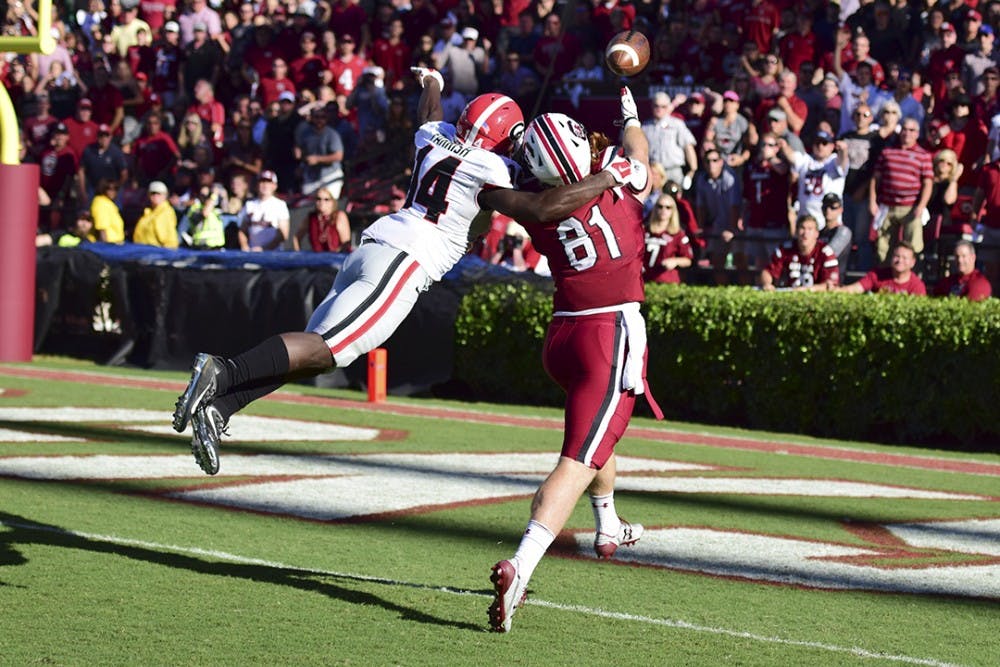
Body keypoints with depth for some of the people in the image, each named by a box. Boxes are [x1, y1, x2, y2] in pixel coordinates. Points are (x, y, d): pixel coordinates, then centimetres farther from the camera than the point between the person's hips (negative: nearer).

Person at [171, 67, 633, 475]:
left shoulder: (435, 136, 18)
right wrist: (609, 178, -6)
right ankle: (223, 374, -30)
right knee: (325, 350, -16)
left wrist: (430, 82, 65)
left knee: (315, 350, 4)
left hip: (373, 246, 9)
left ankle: (216, 406, -8)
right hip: (402, 261, -9)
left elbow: (430, 113, 42)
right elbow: (541, 208, -13)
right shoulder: (487, 172, -4)